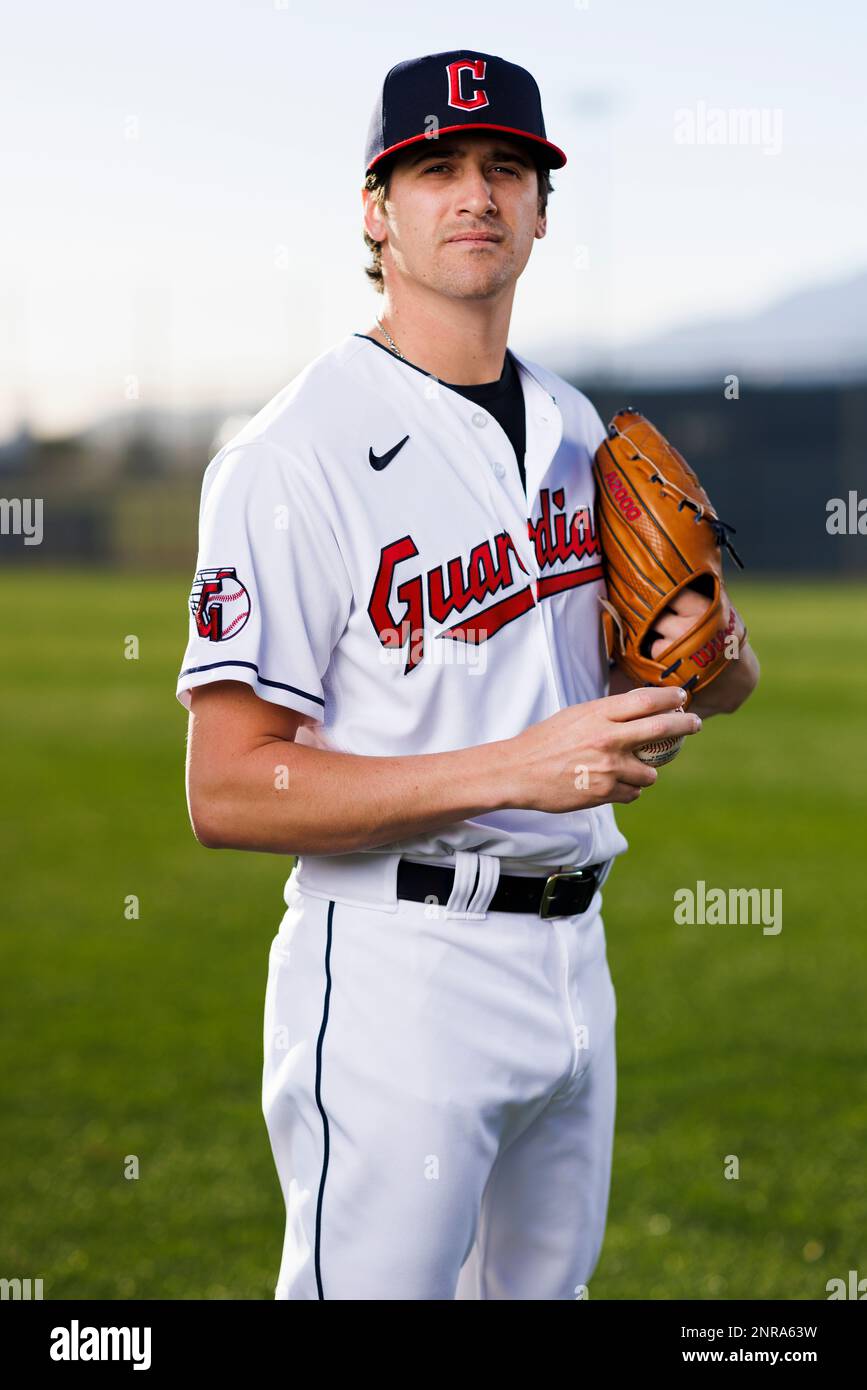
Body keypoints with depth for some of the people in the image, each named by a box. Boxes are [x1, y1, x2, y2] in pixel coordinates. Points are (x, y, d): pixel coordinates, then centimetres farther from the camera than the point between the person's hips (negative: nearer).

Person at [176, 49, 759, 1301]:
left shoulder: (577, 431, 13)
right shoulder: (298, 454, -12)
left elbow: (724, 682, 21)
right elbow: (228, 792, -18)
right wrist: (512, 770, -24)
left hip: (572, 955, 8)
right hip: (397, 961, -7)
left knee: (546, 1282, 18)